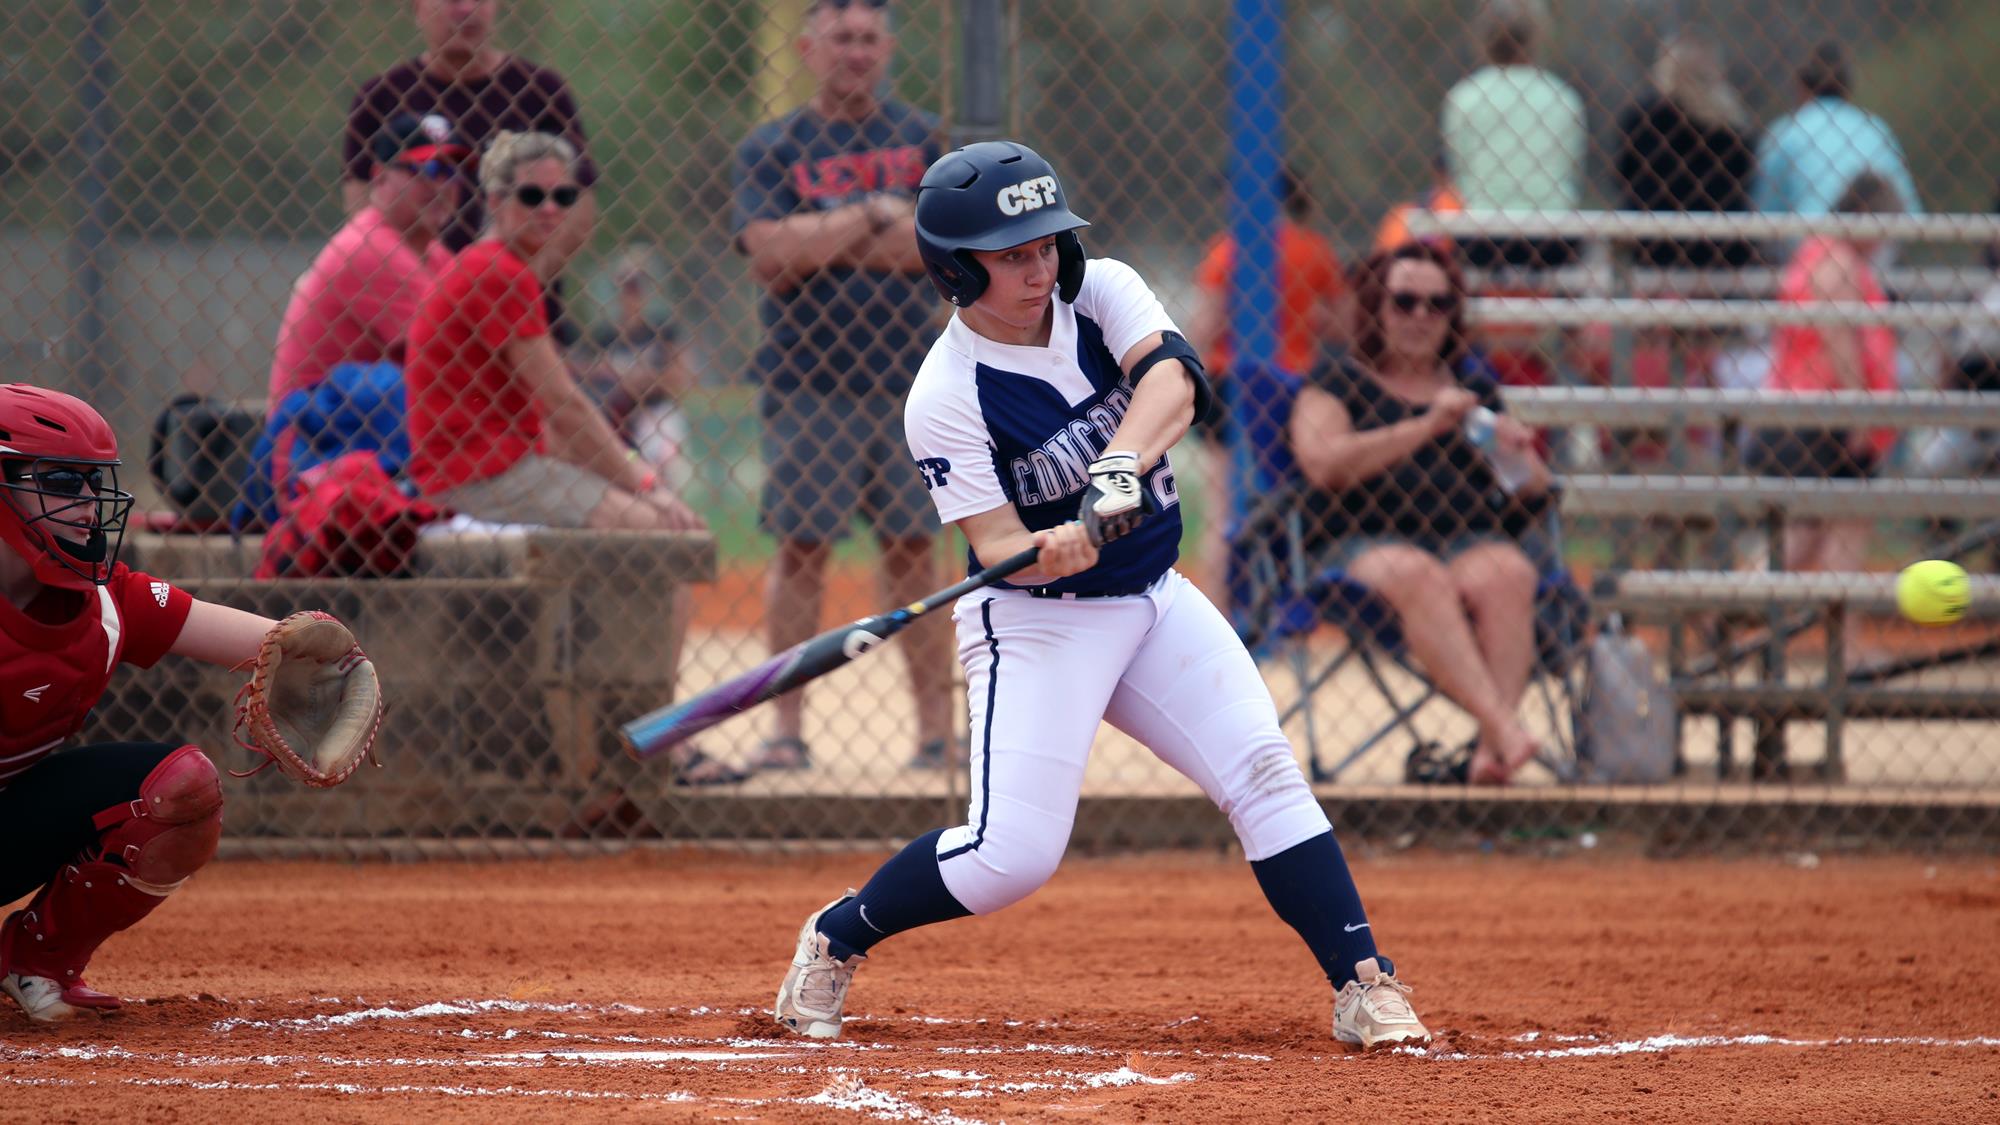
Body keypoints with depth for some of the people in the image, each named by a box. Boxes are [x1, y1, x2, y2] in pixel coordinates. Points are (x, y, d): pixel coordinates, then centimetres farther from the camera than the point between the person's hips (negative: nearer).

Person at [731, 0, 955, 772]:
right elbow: (772, 257, -10)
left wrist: (824, 238, -9)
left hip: (906, 379, 2)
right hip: (806, 381, -2)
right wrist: (873, 218, -9)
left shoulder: (923, 140, 10)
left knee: (913, 550, 1)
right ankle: (786, 729, -1)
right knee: (800, 547, -3)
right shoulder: (770, 149, 5)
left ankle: (936, 729, 1)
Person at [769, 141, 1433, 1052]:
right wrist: (1060, 550, -46)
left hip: (1153, 599, 5)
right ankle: (836, 938, 9)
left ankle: (1363, 985, -5)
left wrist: (1119, 469, -44)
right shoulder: (946, 398, -20)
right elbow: (997, 550, -23)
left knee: (1263, 769, -8)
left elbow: (1173, 377, -26)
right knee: (1013, 854, -14)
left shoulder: (1101, 292, -7)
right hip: (1036, 620, -5)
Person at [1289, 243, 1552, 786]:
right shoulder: (1337, 380, 14)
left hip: (1471, 541, 3)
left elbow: (1535, 489, 24)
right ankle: (1503, 726, -51)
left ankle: (1491, 745, -47)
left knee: (1505, 574, -33)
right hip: (1361, 545, -3)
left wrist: (1523, 460, -1)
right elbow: (1323, 465, -6)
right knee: (1417, 575, -38)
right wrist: (1423, 427, -11)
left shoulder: (1476, 388, 25)